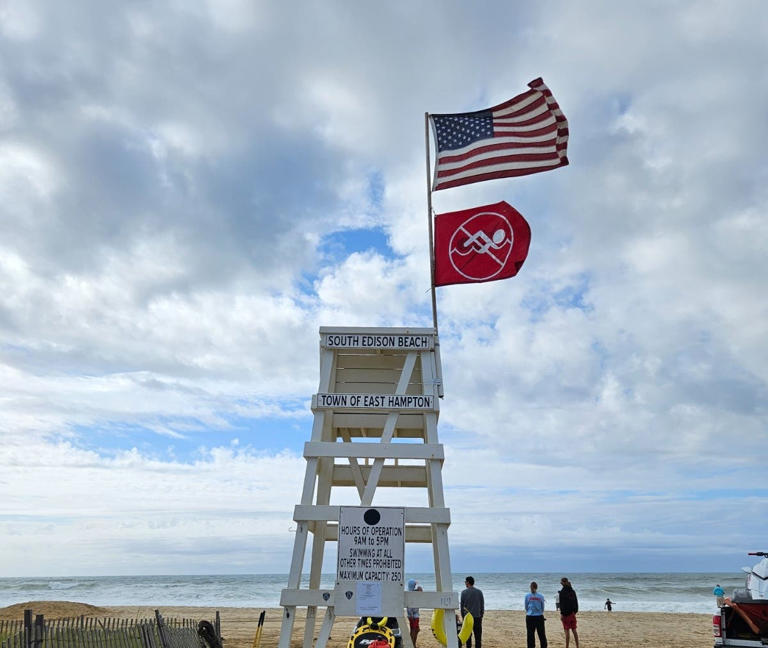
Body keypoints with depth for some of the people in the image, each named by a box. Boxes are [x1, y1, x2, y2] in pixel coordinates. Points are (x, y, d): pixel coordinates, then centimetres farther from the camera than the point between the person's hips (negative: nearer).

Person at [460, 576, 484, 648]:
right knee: (478, 635, 6)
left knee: (468, 635, 7)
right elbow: (482, 605, 4)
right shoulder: (479, 592, 1)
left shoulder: (464, 592, -4)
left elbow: (462, 605, 0)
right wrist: (481, 616, 14)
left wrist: (462, 616, 10)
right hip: (477, 616, 1)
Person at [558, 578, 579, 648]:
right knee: (574, 630, 14)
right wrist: (575, 611, 18)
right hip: (572, 612, 6)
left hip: (566, 613, -6)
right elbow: (576, 602, 12)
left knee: (567, 631, 0)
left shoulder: (563, 591, -13)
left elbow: (562, 603, -17)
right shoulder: (572, 591, 7)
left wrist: (561, 613, -15)